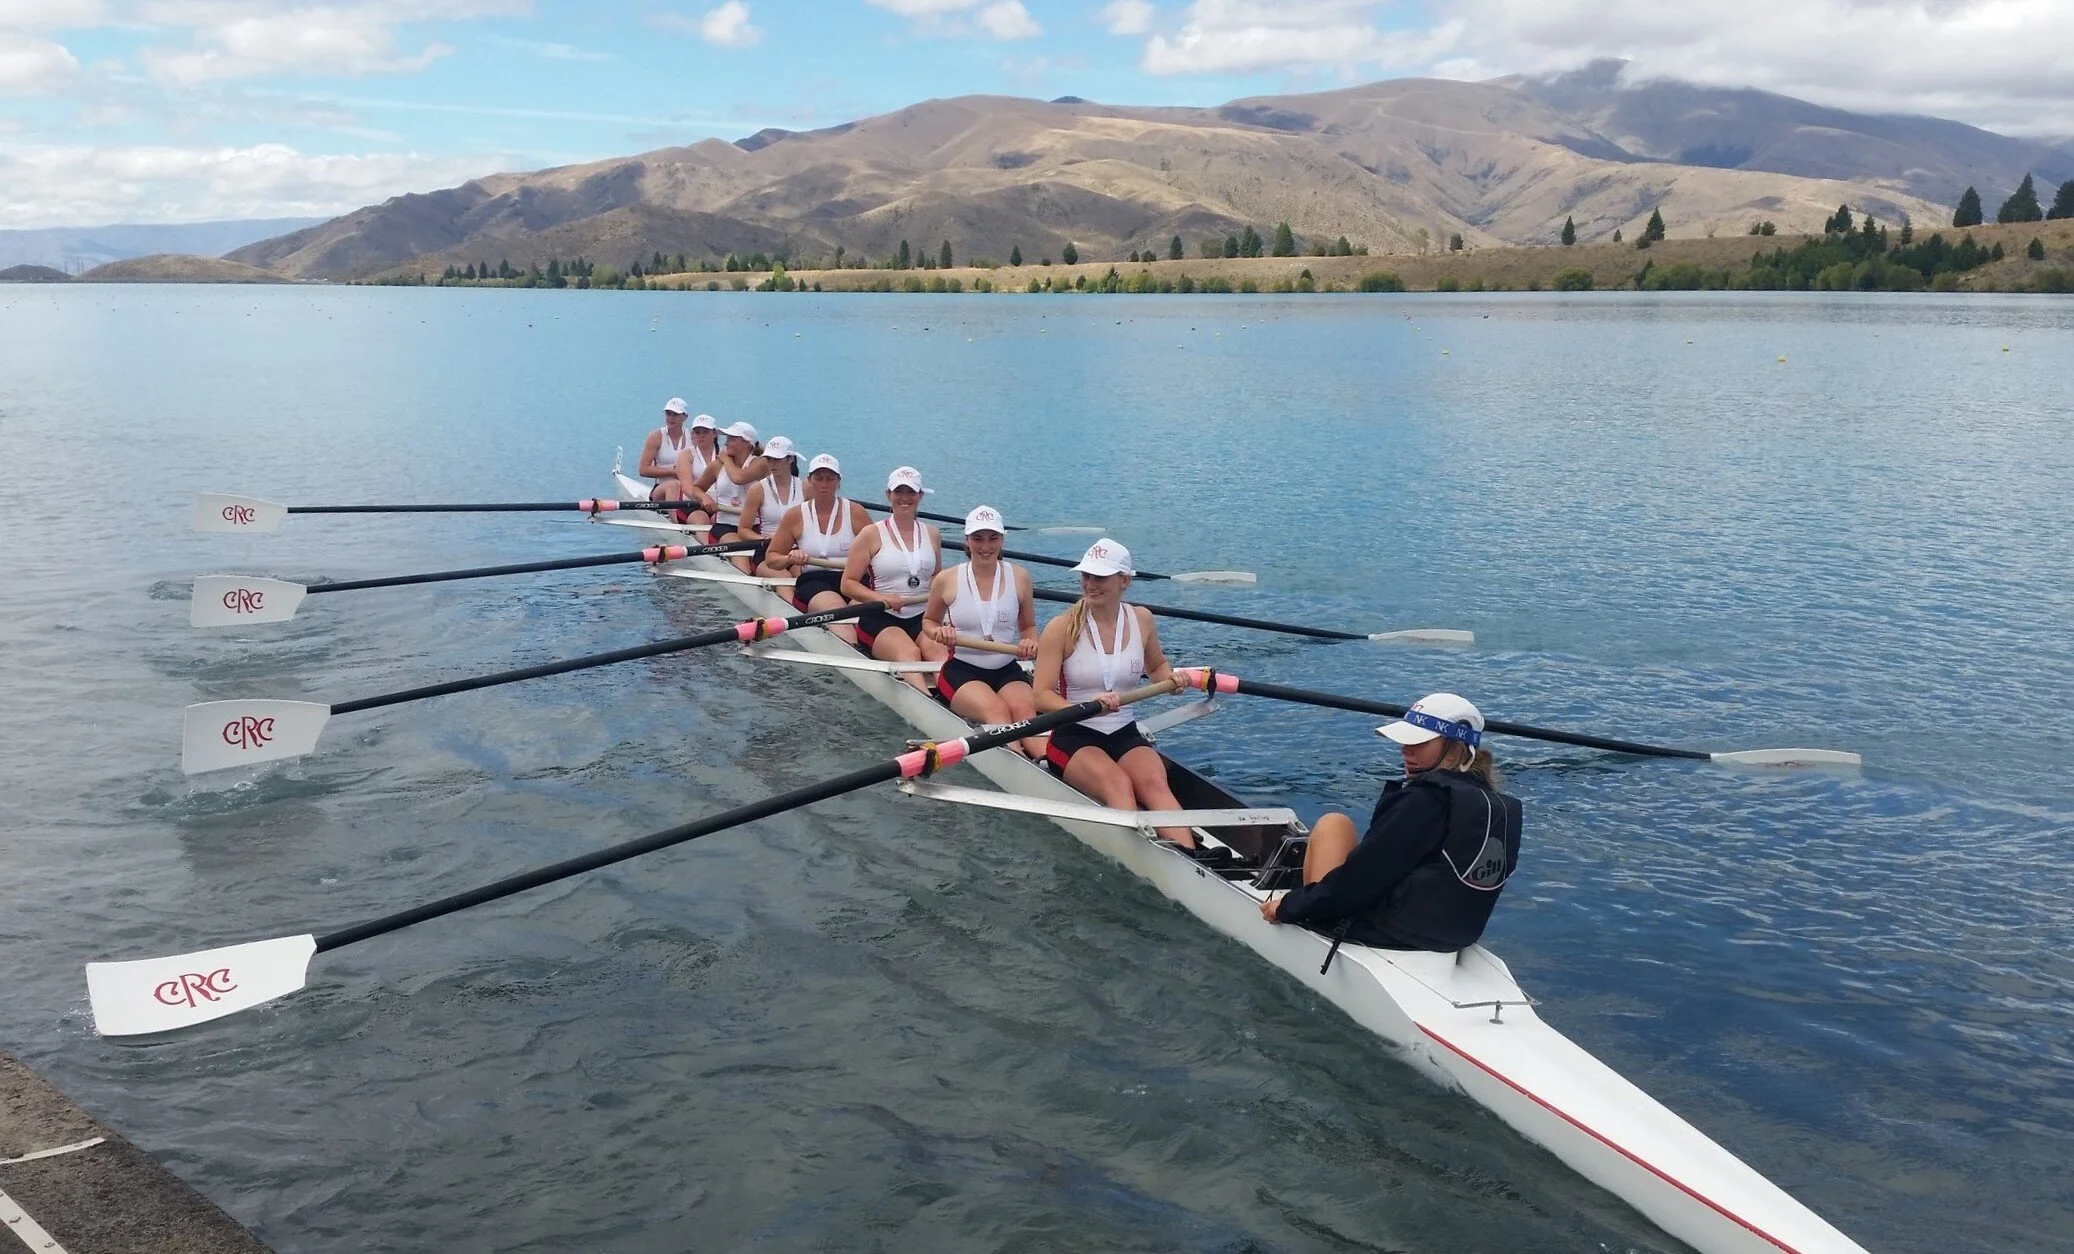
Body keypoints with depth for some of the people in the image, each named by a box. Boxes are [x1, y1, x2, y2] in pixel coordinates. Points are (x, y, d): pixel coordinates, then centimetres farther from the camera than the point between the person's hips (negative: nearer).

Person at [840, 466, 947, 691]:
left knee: (937, 650, -31)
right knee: (908, 652, -35)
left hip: (921, 619, 4)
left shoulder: (932, 535, 15)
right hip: (880, 620, -3)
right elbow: (848, 584, 0)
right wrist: (880, 598, -17)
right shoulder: (872, 534, 3)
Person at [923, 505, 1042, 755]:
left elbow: (1029, 626, 19)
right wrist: (938, 633, -4)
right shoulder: (946, 580, 2)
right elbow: (928, 621, 19)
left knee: (1025, 709, -32)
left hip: (1007, 671, 2)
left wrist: (1031, 643, -5)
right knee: (997, 710, -33)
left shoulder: (1019, 578, 6)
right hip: (961, 670, -2)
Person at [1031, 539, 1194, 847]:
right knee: (1117, 784, -34)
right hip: (1073, 738, -3)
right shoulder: (1062, 628, -7)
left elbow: (1157, 666, 26)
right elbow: (1041, 696, -12)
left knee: (1154, 782, -29)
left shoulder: (1141, 620, 6)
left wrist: (1170, 679, 1)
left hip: (1126, 735, 3)